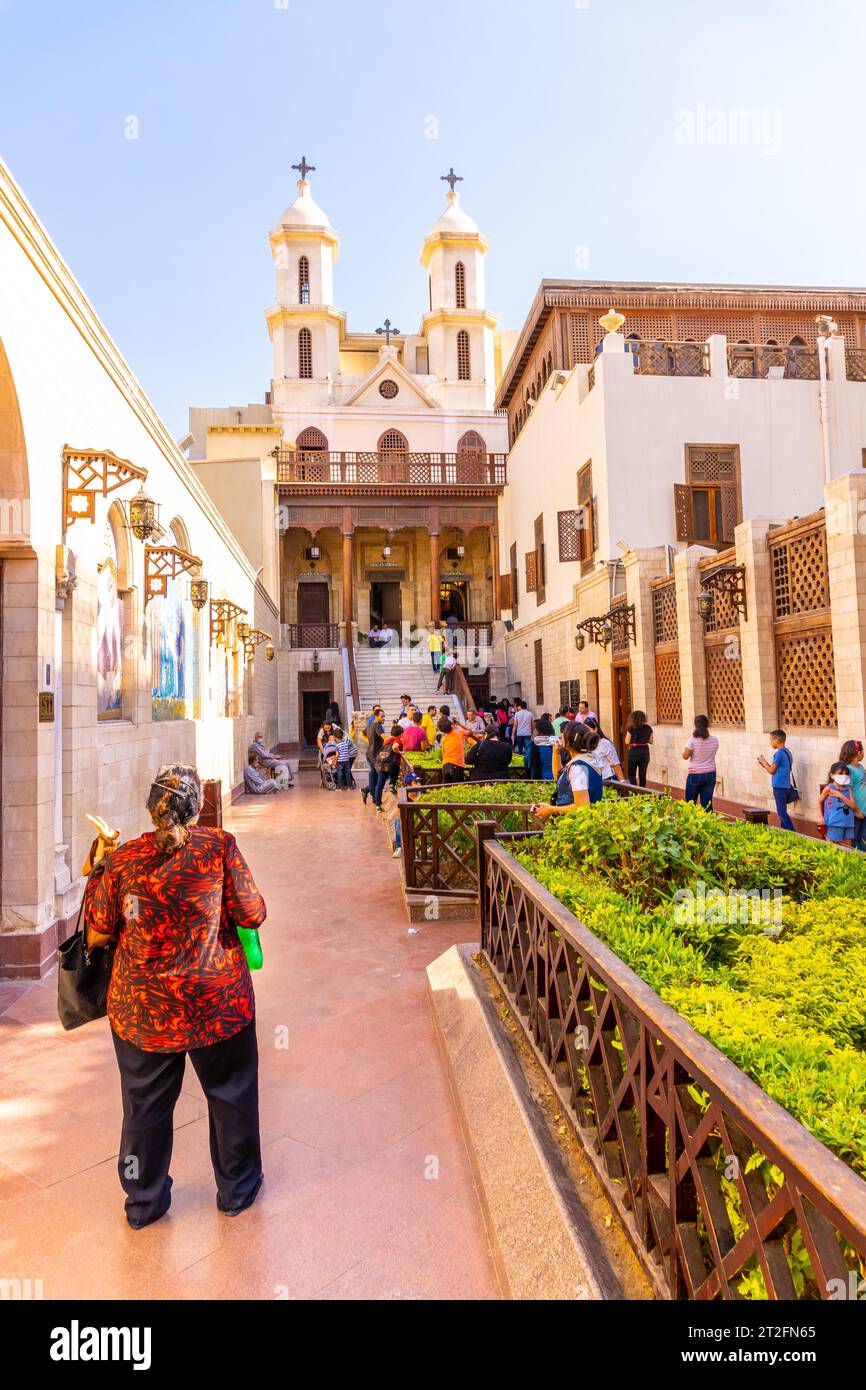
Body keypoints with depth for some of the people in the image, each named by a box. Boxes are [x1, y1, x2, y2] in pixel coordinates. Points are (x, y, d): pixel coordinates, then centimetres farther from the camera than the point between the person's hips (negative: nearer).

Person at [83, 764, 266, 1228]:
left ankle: (143, 1202, 39)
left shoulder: (120, 860, -8)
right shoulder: (219, 846, -14)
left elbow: (97, 935, 1)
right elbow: (253, 915, -11)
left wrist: (98, 880, 16)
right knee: (230, 1094, 20)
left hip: (141, 1008, 2)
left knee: (145, 1104, 21)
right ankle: (237, 1188, 38)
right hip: (216, 1000, -1)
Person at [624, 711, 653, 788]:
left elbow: (627, 742, -5)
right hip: (645, 752, 3)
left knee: (631, 775, 7)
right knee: (643, 774, 10)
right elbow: (650, 741, 8)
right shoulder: (648, 728, 1)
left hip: (634, 752, -3)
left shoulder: (631, 729, -9)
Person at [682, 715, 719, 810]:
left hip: (695, 775, -4)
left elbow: (685, 756, -9)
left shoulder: (693, 740, -17)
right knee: (707, 803, 8)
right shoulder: (714, 740, -3)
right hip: (710, 774, 4)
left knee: (690, 803, 11)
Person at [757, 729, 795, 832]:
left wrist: (763, 761, 2)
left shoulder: (779, 753, -16)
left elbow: (771, 770, -11)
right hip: (785, 786, 10)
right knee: (782, 811, 15)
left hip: (779, 786, -10)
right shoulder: (786, 751, 13)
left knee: (782, 812, -7)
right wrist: (765, 764, 17)